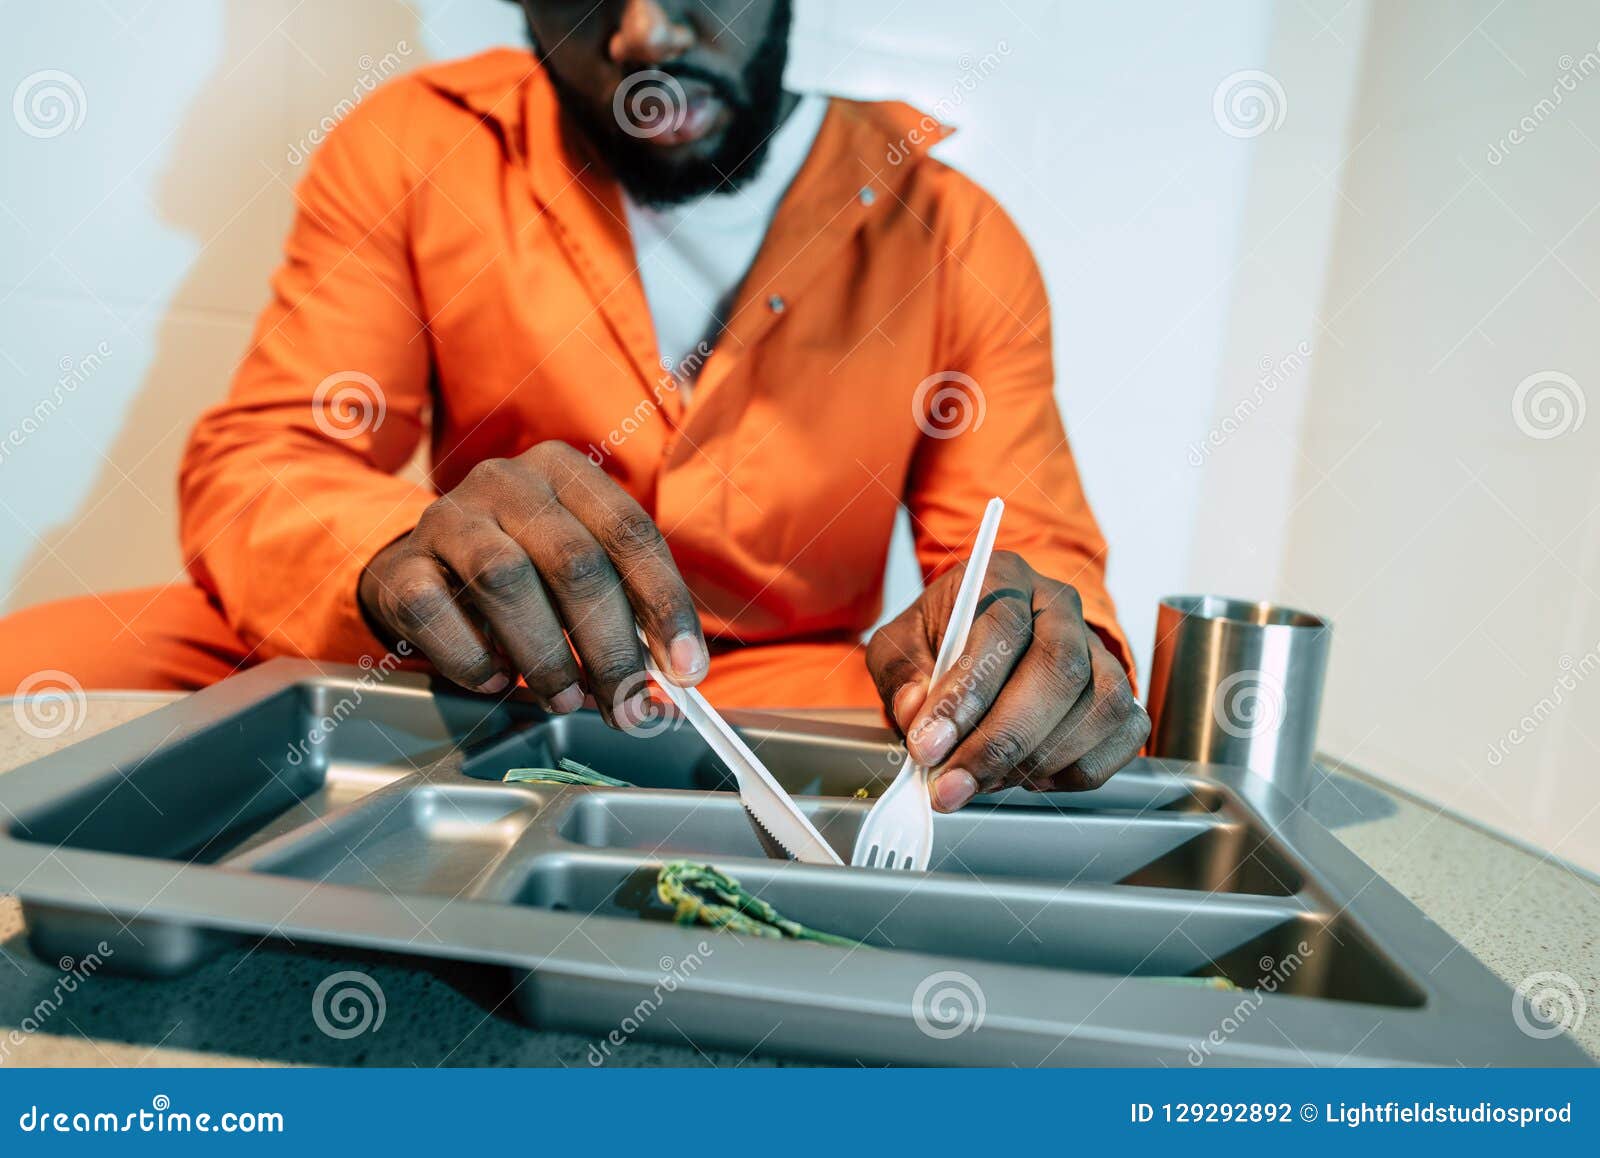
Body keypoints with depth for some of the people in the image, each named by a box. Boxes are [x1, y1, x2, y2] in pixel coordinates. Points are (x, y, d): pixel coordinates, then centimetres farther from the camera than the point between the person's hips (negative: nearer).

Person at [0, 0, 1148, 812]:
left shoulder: (953, 236, 2)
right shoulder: (418, 146, 2)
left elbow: (1036, 553, -2)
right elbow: (254, 466, -4)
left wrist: (1061, 661, -28)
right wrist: (396, 553, -30)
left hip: (789, 717, 2)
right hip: (465, 674, 0)